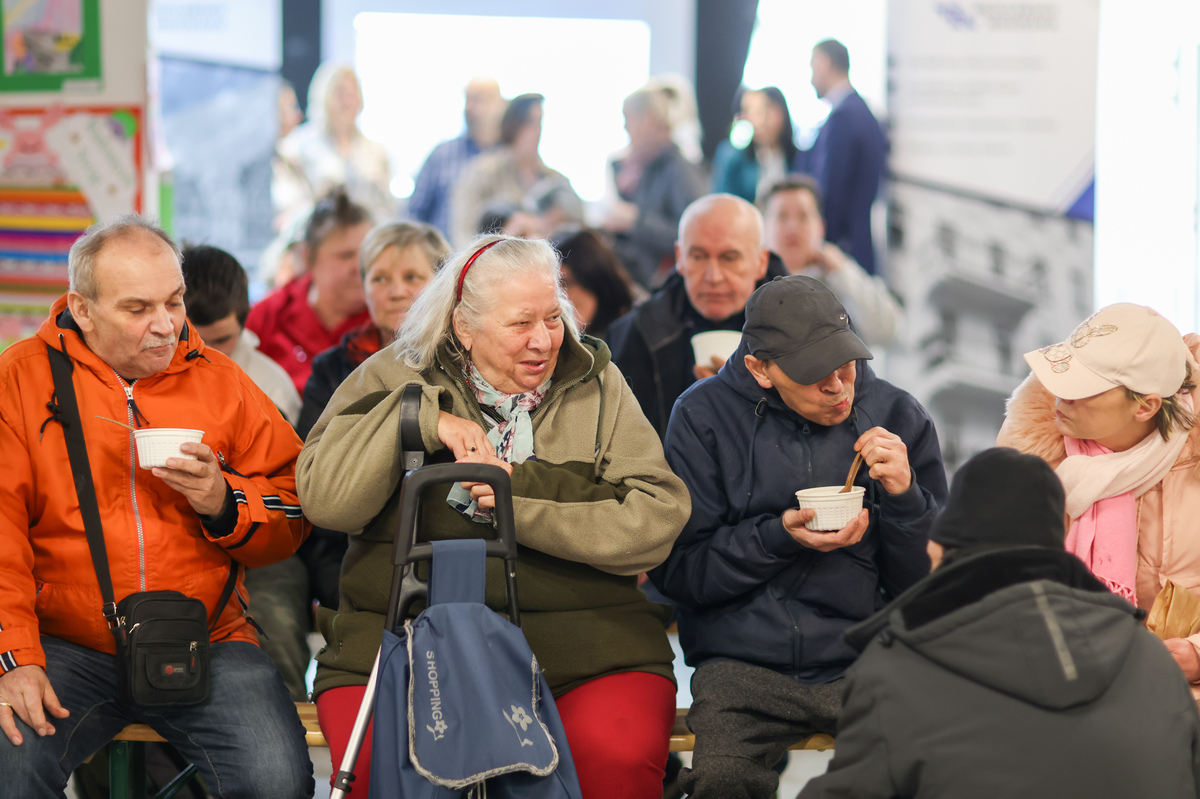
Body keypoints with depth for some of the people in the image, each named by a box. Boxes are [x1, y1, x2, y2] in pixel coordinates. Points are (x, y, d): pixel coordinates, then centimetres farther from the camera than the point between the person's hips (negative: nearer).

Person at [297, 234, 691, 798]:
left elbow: (659, 518, -1)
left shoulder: (597, 386, 11)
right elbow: (324, 500, -2)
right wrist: (424, 418, -11)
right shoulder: (392, 380, 10)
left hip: (581, 654, 0)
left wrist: (524, 510, -10)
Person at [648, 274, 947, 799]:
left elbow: (928, 584, 7)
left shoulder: (898, 417, 6)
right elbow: (676, 572, -1)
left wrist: (905, 498, -11)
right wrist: (777, 538, -13)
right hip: (744, 666, -1)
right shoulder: (704, 416, 2)